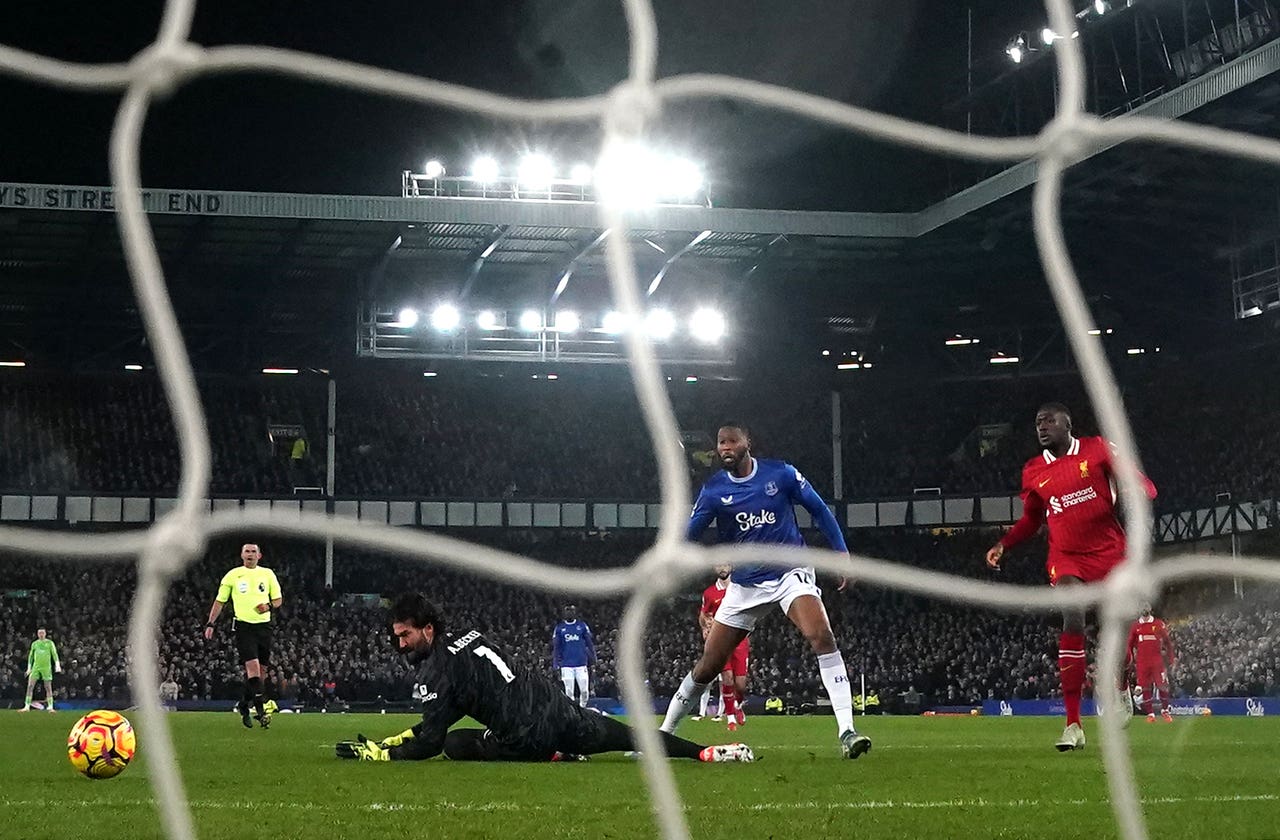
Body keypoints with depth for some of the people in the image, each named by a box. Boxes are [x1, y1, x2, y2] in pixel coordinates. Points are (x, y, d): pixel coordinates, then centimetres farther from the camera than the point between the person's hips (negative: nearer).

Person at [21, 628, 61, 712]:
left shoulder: (50, 643, 3)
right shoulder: (34, 644, 12)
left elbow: (54, 654, -2)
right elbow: (31, 656, 20)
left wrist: (57, 665, -14)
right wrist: (29, 667, 17)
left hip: (47, 667, -3)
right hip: (36, 667, 3)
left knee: (48, 687, -3)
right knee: (30, 686, -5)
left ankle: (50, 707, 2)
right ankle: (27, 706, -3)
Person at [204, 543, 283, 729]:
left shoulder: (267, 574, 10)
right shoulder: (233, 575, 5)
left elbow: (278, 599, 15)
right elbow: (219, 601, 10)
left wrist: (269, 606, -8)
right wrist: (210, 624, 3)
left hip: (264, 626, 3)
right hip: (244, 626, -3)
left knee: (261, 670, 5)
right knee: (253, 666, -17)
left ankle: (243, 705, 24)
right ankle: (260, 711, -20)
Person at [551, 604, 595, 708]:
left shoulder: (582, 625, 7)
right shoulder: (559, 628, 6)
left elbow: (590, 643, 11)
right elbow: (555, 647, 8)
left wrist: (593, 658, 5)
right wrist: (555, 664, 2)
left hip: (581, 664, 0)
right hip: (566, 665, 0)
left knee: (584, 691, -2)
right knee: (569, 692, -3)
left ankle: (582, 709, 19)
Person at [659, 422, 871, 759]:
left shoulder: (780, 474, -5)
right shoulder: (713, 490, -1)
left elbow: (819, 510, 5)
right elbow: (687, 535, -3)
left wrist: (841, 554, 1)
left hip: (790, 574, -2)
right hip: (745, 584, 2)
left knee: (821, 636, -28)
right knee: (708, 666, 3)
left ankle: (847, 731, -30)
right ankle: (665, 732, 22)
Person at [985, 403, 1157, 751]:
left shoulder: (1098, 449, 0)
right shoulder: (1033, 471, 7)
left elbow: (1139, 482, 1)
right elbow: (1031, 520, 19)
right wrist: (1002, 545, 3)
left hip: (1109, 550, 0)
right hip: (1067, 557, 0)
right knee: (1073, 622, -19)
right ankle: (1073, 724, -21)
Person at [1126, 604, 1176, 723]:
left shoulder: (1159, 624, 3)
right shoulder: (1135, 626, 8)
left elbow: (1167, 641, 7)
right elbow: (1129, 644, 14)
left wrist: (1172, 657, 3)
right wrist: (1128, 659, 7)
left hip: (1157, 659, -2)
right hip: (1142, 661, 2)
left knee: (1162, 685, -8)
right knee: (1145, 687, 1)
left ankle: (1165, 710, 10)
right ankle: (1150, 713, 10)